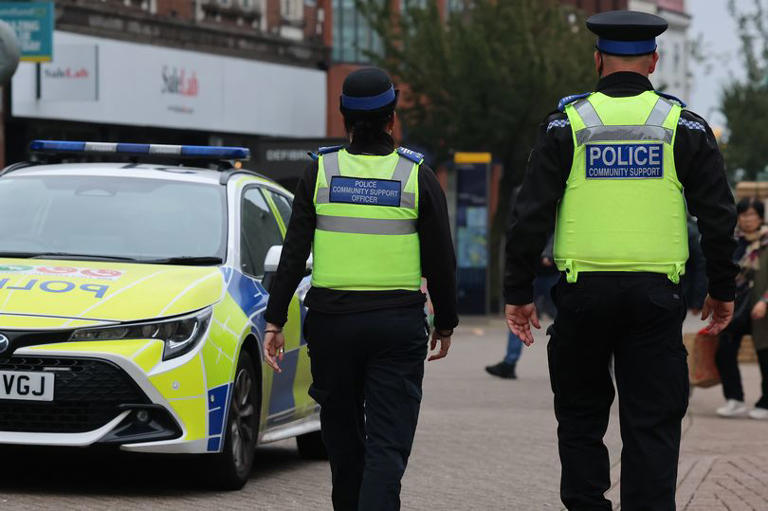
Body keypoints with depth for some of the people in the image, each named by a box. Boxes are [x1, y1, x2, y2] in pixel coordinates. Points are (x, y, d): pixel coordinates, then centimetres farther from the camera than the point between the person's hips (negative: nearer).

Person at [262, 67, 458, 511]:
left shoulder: (321, 171, 1)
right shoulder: (417, 175, -2)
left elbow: (294, 254, -2)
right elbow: (441, 260, 1)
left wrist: (275, 320, 2)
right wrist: (445, 323, 13)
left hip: (331, 321, 2)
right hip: (399, 323, -2)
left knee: (343, 436, 17)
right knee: (388, 444, -4)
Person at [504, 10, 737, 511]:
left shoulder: (567, 123, 0)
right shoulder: (684, 126, 2)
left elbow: (532, 215, -3)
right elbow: (719, 215, 2)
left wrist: (519, 292, 3)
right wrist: (723, 291, 12)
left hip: (583, 292, 0)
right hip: (656, 293, 0)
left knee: (581, 415, 13)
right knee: (653, 423, 2)